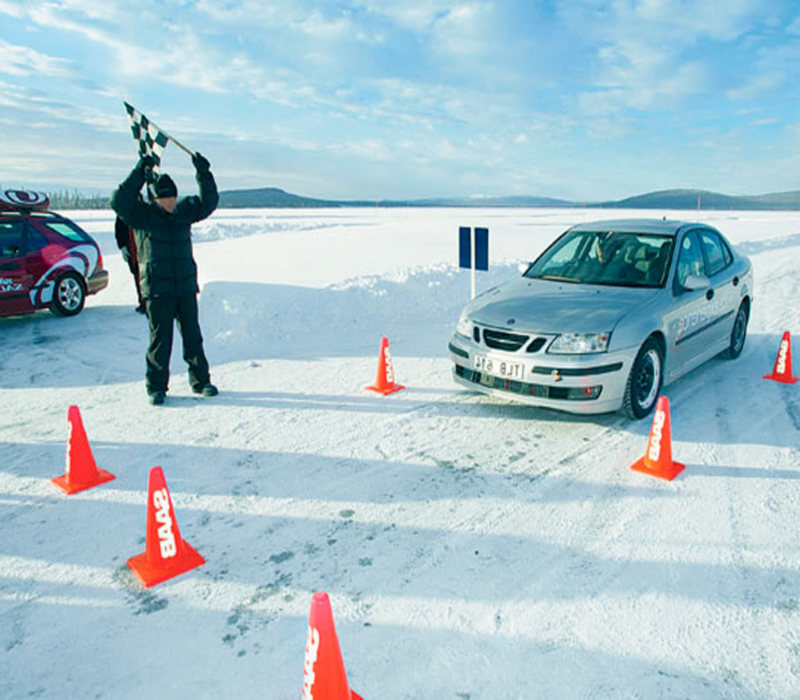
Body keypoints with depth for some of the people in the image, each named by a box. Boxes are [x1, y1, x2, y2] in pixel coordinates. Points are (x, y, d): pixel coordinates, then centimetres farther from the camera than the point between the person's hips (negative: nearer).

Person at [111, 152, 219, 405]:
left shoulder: (184, 211, 11)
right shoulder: (143, 215, -1)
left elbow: (208, 202, 9)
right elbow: (119, 201, -15)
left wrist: (204, 174, -4)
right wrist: (139, 174, -19)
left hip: (186, 287, 4)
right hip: (157, 290, -4)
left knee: (192, 336, 9)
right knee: (160, 339, 0)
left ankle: (200, 380, 20)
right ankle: (156, 386, 13)